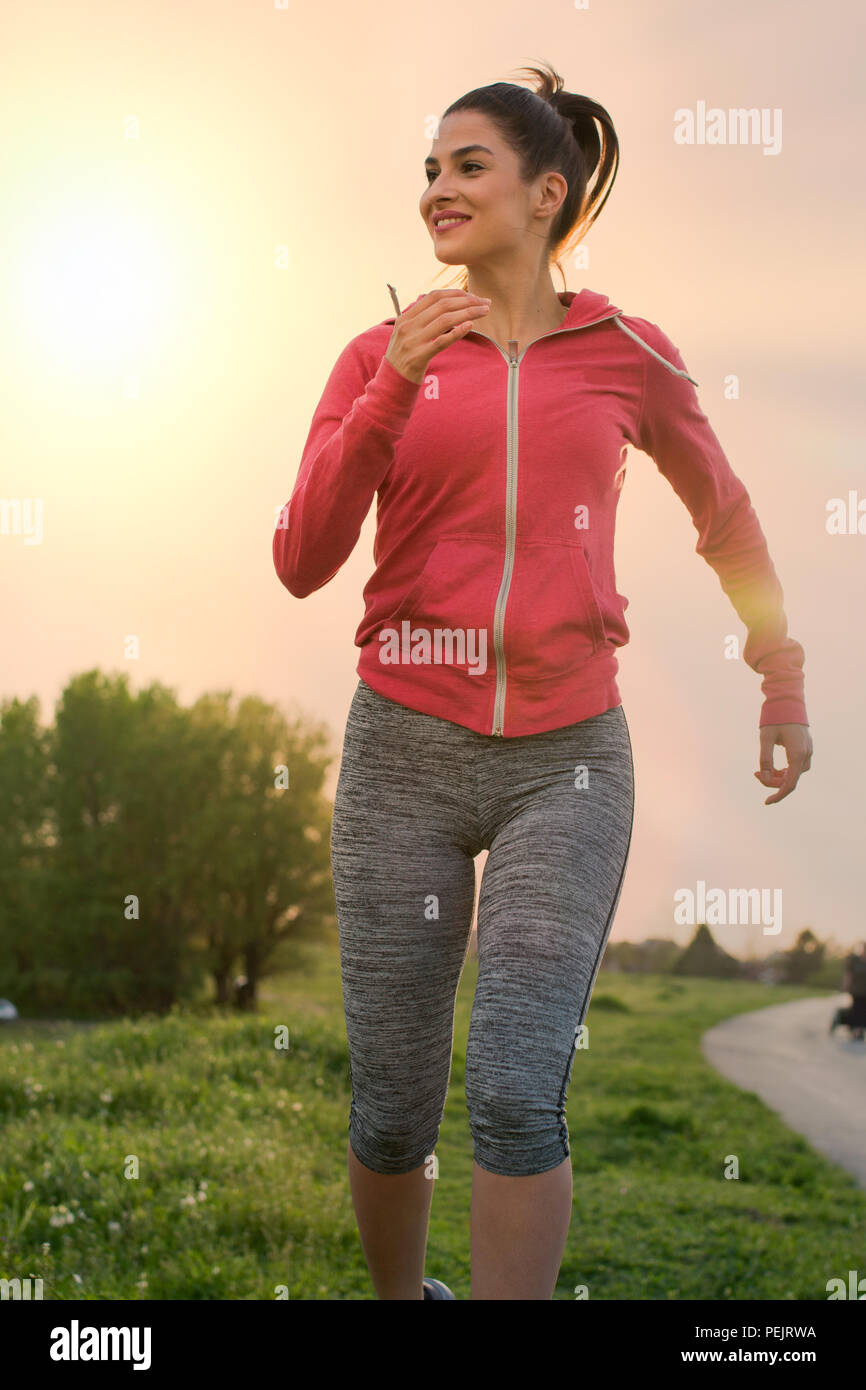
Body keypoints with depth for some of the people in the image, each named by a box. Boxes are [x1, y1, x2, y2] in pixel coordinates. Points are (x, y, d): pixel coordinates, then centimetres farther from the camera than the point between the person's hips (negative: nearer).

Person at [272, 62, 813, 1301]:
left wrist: (784, 685, 23)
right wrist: (393, 393, -18)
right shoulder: (381, 355, 2)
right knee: (392, 1113, 7)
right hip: (405, 749, 1)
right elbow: (302, 563, -7)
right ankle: (397, 1294, 34)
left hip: (566, 759, -1)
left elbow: (724, 515, 20)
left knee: (518, 1091, -16)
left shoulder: (629, 357, 3)